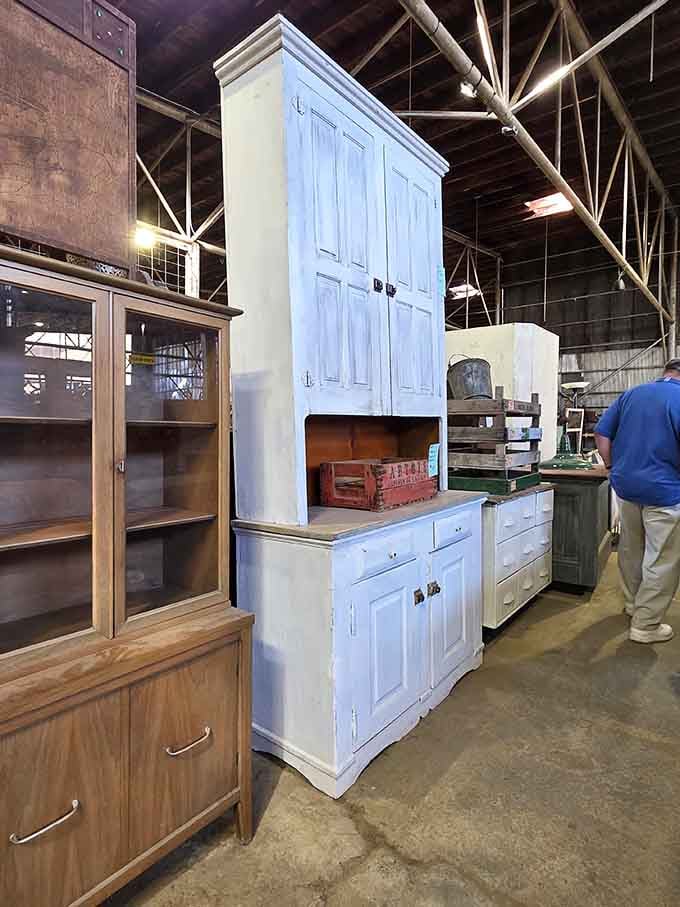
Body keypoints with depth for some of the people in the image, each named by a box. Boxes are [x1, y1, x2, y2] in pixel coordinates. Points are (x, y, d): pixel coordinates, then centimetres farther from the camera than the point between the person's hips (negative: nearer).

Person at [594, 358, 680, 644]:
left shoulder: (632, 394, 6)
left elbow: (601, 433, 5)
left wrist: (613, 466, 11)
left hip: (626, 486, 6)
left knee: (630, 550, 21)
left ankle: (633, 603, 38)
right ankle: (646, 625, 14)